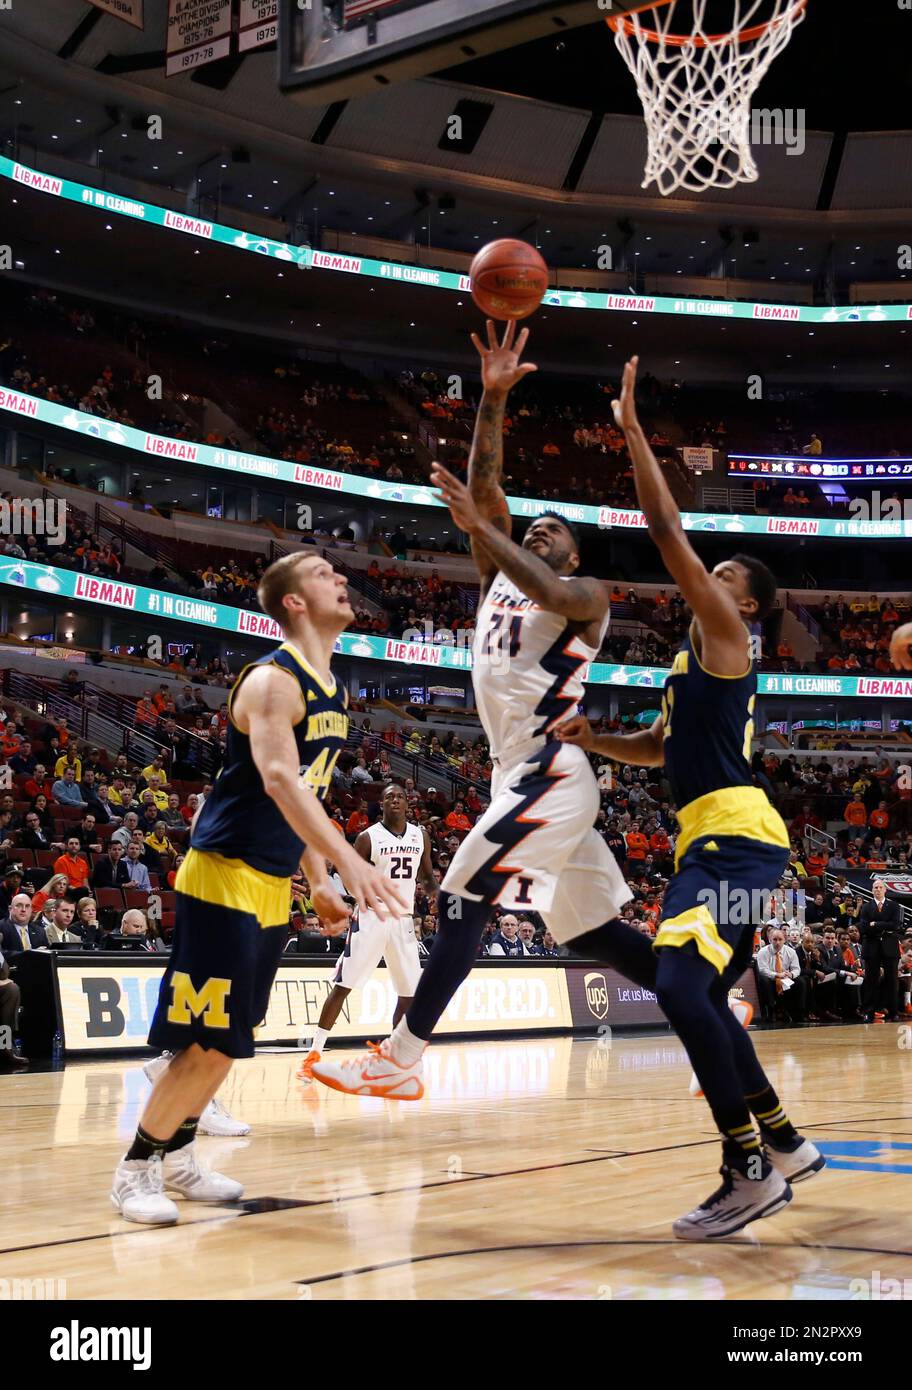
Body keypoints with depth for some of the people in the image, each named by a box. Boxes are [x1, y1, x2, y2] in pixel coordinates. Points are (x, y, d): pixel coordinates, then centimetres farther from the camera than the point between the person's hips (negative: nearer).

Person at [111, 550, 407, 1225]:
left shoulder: (334, 693, 13)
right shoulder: (273, 680, -16)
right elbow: (279, 781, -31)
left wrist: (319, 883, 15)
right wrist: (350, 860, -41)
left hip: (273, 887, 9)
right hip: (226, 875, -9)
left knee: (233, 1036, 14)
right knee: (208, 1038, -6)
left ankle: (179, 1156, 28)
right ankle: (136, 1169, 8)